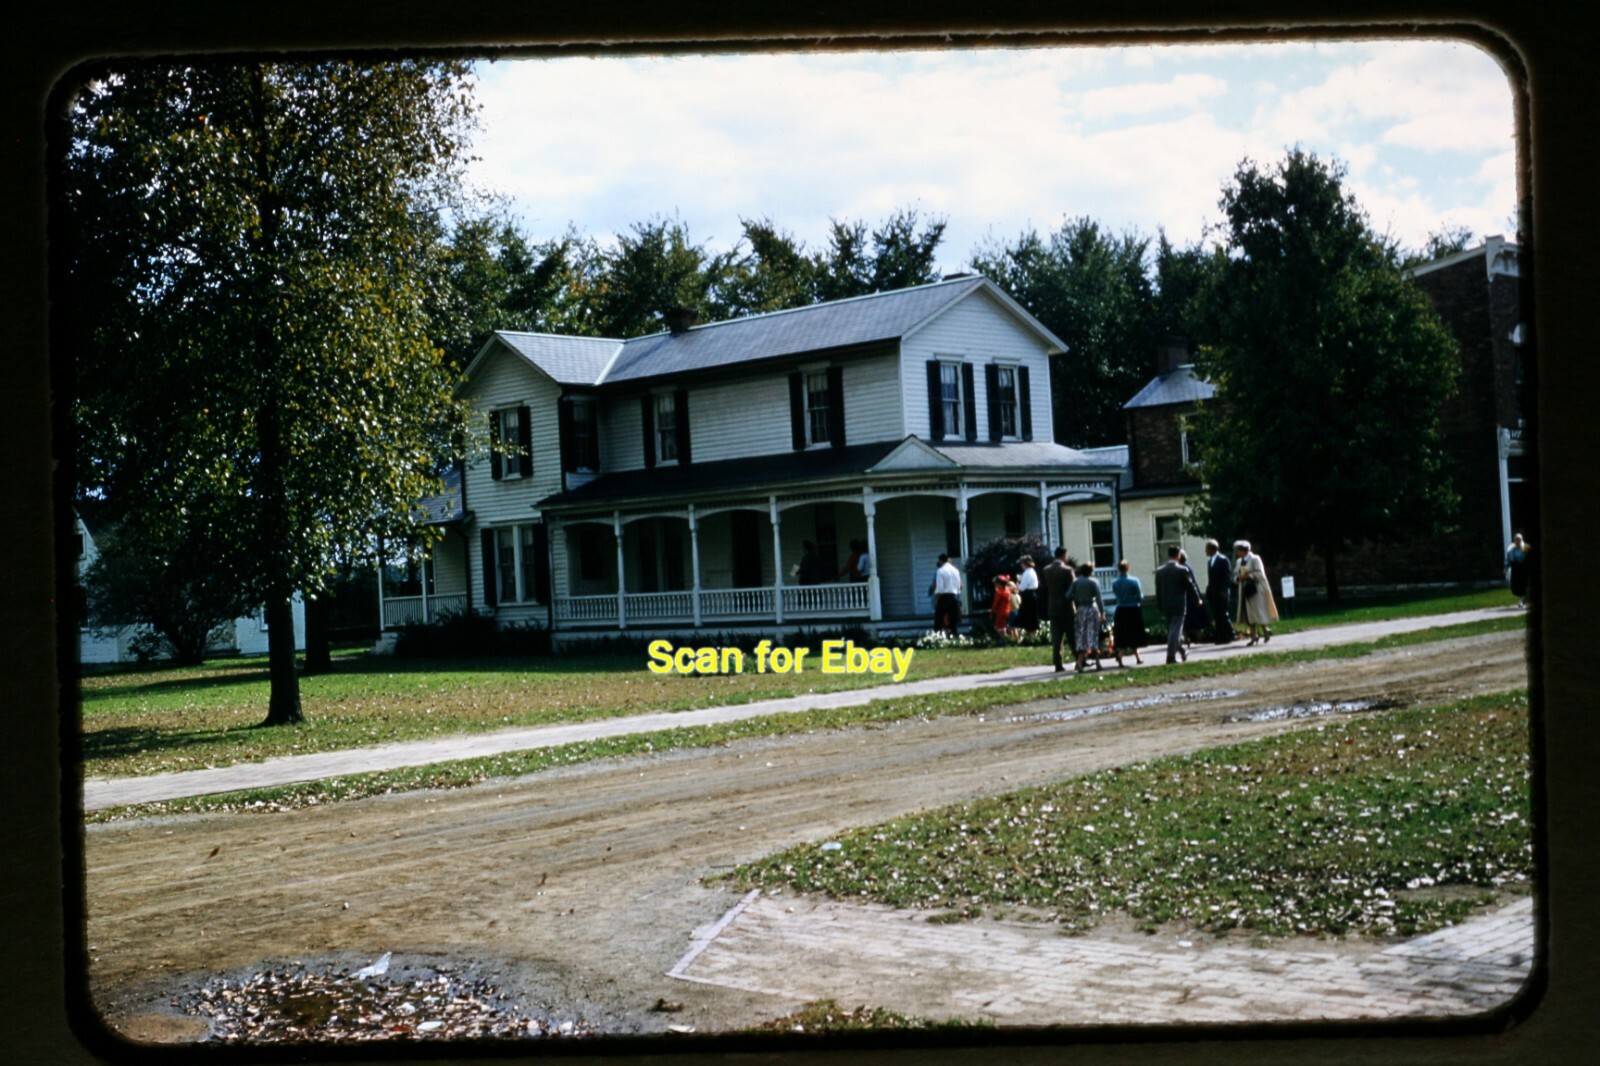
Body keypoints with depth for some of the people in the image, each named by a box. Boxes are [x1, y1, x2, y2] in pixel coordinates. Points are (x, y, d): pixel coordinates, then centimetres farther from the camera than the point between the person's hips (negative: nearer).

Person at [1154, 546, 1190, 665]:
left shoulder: (1159, 571, 3)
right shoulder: (1182, 570, -10)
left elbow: (1158, 591, 6)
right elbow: (1189, 587, -4)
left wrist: (1160, 607, 13)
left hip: (1166, 606, 5)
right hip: (1179, 605, -5)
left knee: (1171, 630, 16)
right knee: (1175, 630, -4)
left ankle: (1182, 653, 28)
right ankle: (1171, 656, -9)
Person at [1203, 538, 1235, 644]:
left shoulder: (1223, 559, -6)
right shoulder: (1209, 561, 17)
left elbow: (1228, 576, -10)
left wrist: (1223, 590, -16)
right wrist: (1208, 591, 10)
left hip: (1221, 593, -7)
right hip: (1212, 593, 7)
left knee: (1222, 615, -7)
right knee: (1217, 616, 4)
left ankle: (1229, 636, 0)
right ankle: (1221, 637, 6)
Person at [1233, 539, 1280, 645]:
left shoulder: (1255, 559, -7)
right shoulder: (1239, 561, 13)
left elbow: (1259, 574, -14)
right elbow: (1235, 576, 14)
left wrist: (1248, 576, -20)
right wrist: (1238, 578, -8)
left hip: (1256, 590, -6)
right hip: (1245, 590, 6)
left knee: (1258, 612, -6)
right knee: (1248, 614, 1)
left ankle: (1265, 631, 8)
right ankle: (1253, 636, 4)